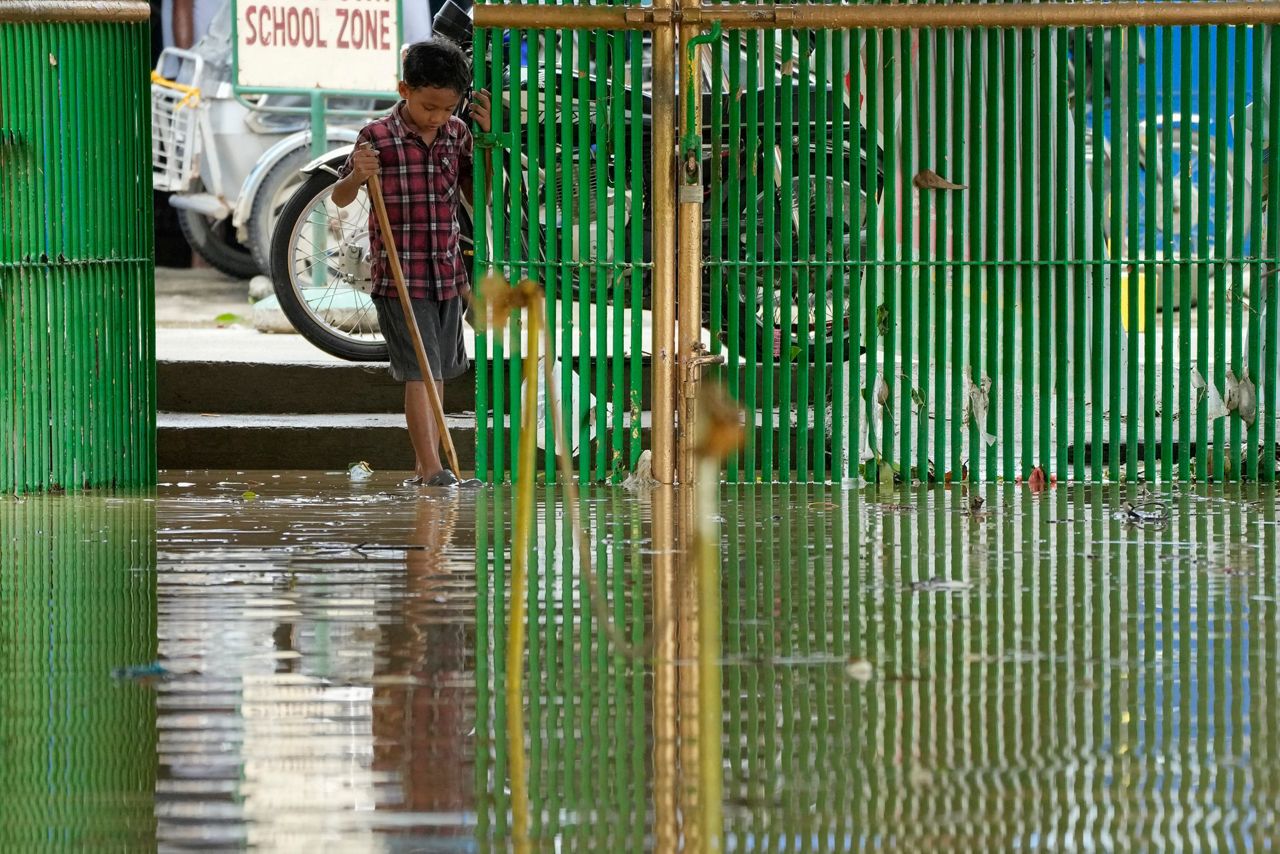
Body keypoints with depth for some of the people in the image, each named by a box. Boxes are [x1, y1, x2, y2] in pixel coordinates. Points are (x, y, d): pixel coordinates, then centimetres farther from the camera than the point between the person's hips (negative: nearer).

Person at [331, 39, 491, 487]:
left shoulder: (456, 134, 4)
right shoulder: (378, 137, -10)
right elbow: (340, 198, -3)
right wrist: (357, 175, -26)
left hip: (447, 276, 6)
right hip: (399, 278, -6)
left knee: (438, 373, 12)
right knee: (420, 372, -12)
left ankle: (426, 465, 20)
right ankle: (432, 468, -16)